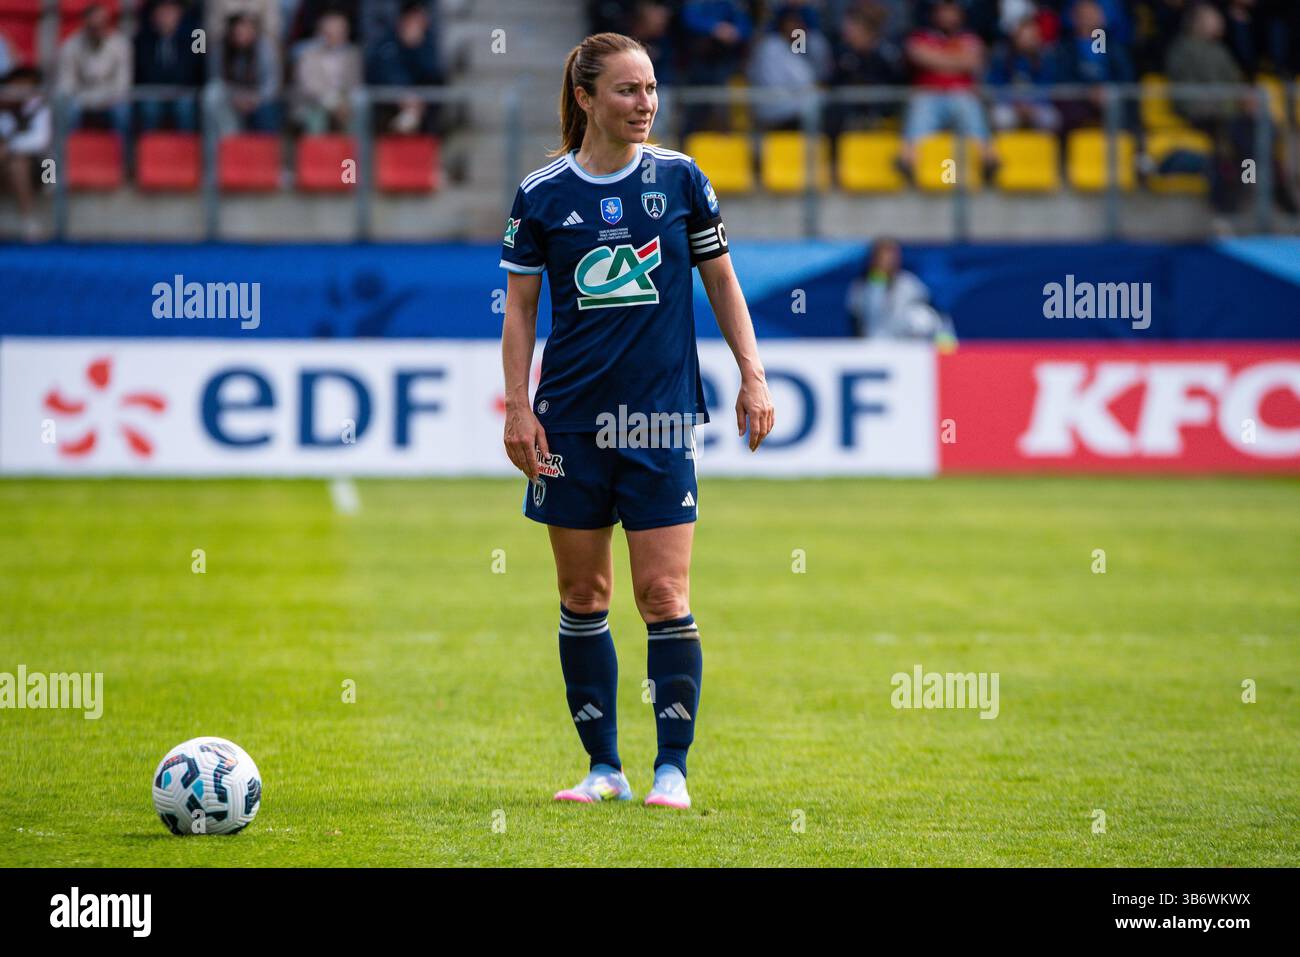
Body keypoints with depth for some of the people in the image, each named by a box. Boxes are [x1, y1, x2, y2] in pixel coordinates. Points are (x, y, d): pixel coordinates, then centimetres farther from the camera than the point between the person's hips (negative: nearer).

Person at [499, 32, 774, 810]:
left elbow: (722, 282, 10)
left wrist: (753, 377, 3)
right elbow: (521, 307, 6)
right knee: (582, 595, 6)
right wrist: (518, 407, -2)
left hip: (661, 421, -1)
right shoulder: (543, 193, 0)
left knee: (664, 595, -7)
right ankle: (604, 767, 14)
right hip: (572, 420, 1)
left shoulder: (681, 179, 2)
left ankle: (672, 769, -2)